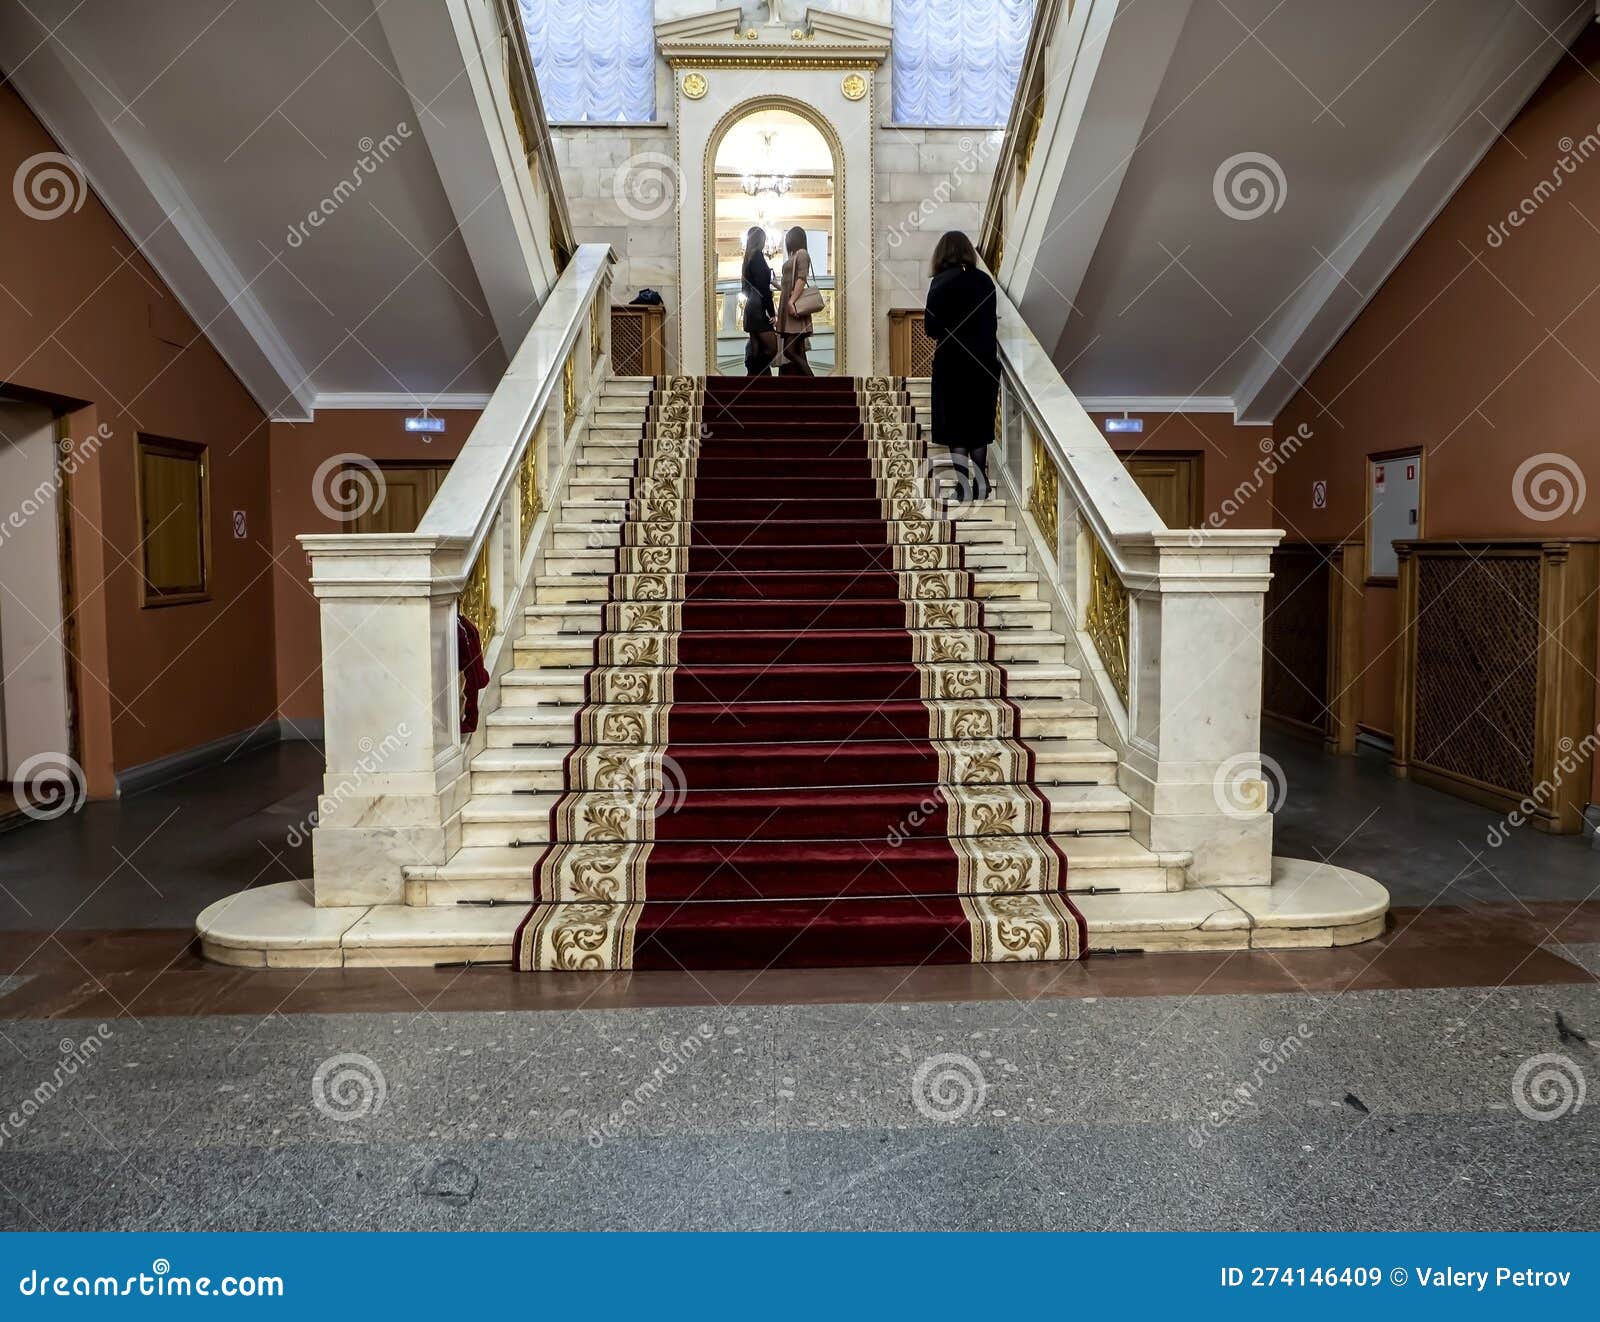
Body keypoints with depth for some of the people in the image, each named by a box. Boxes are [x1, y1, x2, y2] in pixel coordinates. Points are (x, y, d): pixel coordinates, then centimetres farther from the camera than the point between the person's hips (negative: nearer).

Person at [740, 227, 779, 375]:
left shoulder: (749, 257, 16)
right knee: (772, 347, -12)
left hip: (751, 306, 10)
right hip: (759, 308, -10)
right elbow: (763, 287, -17)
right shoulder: (758, 256, -10)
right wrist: (771, 312, -16)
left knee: (756, 350, 8)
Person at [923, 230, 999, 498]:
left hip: (952, 362, -4)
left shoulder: (942, 282, -10)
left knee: (955, 426, 4)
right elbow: (991, 322, 8)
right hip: (984, 359, 4)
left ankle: (963, 486, 4)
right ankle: (980, 485, 16)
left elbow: (931, 327, -12)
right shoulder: (984, 280, 3)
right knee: (980, 423, 12)